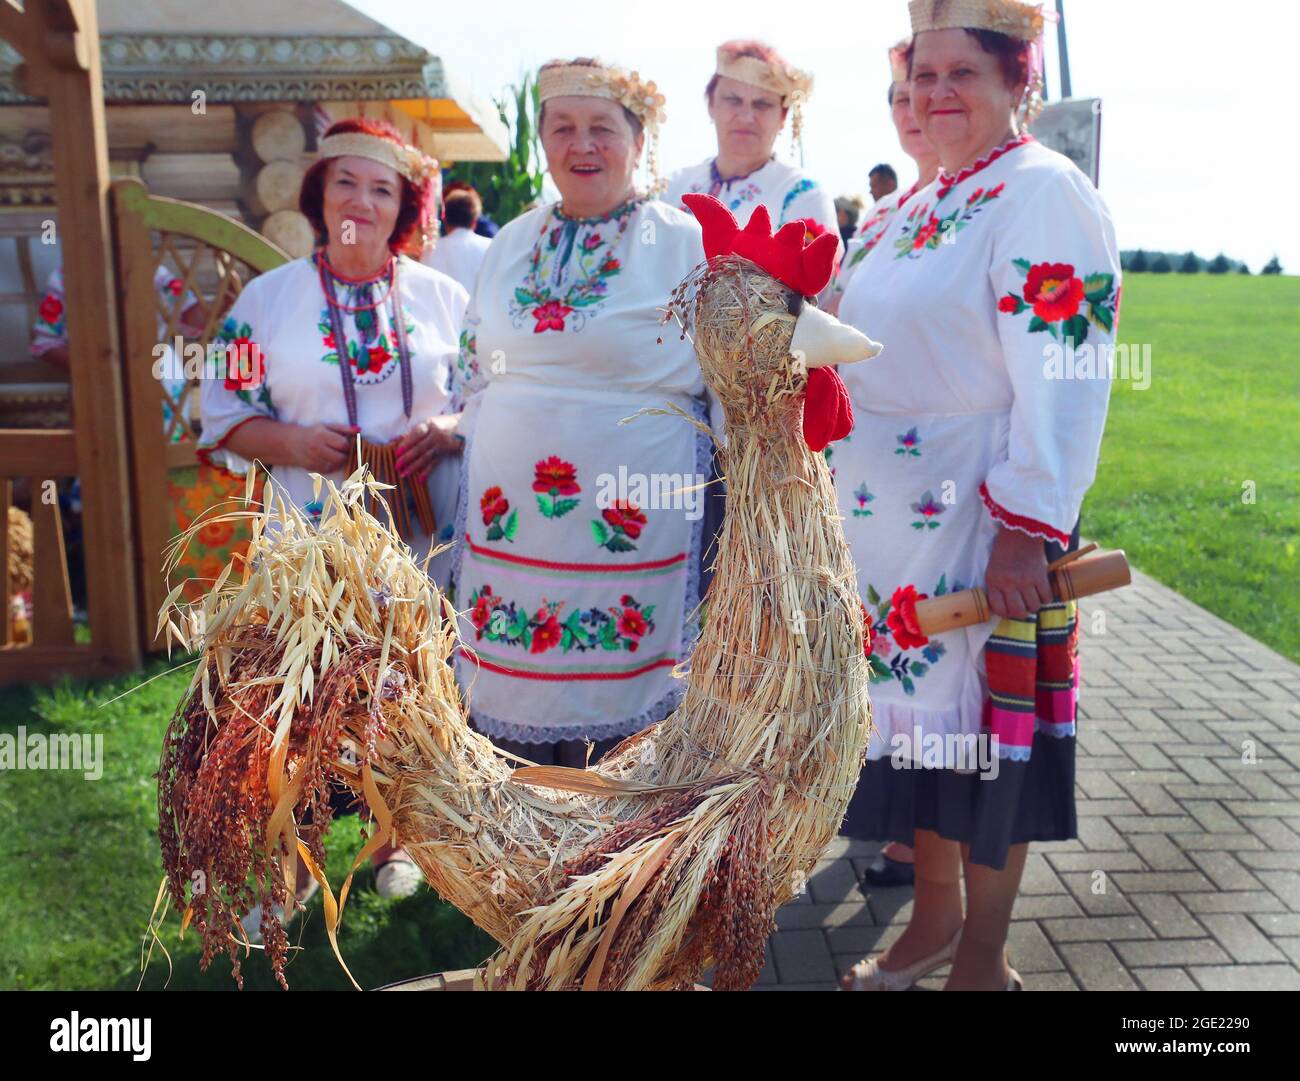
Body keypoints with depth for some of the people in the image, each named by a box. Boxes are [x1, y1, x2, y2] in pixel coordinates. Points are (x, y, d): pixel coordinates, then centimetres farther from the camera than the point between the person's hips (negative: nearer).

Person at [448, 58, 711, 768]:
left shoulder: (688, 245, -1)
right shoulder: (512, 243, 12)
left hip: (628, 535, -4)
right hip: (506, 525, 5)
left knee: (613, 729, 4)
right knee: (510, 723, 12)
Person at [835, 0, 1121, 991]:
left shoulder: (1042, 193, -11)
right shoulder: (920, 208, 15)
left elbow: (1061, 382, -19)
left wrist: (1025, 529, -23)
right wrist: (847, 493, 20)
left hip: (979, 527, -8)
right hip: (889, 519, 8)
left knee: (983, 728, 3)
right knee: (916, 709, 15)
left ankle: (983, 960, 21)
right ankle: (934, 919, 33)